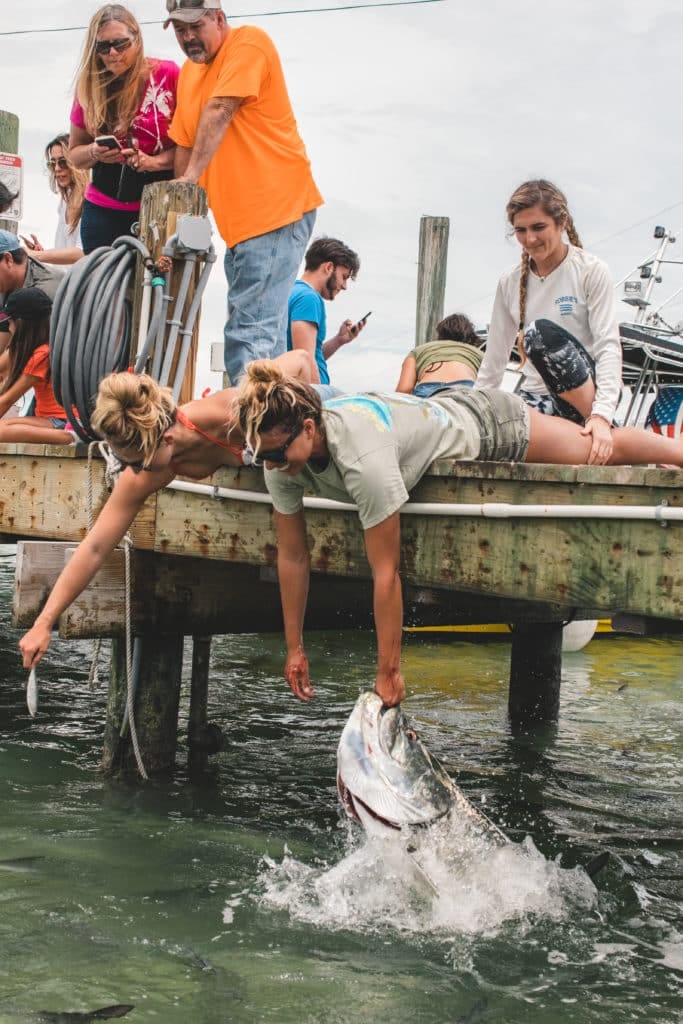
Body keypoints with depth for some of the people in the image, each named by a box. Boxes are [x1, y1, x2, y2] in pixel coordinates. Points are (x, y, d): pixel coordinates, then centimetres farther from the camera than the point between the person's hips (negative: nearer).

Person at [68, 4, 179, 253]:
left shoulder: (169, 75, -5)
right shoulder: (90, 86, 7)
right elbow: (75, 153, 15)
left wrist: (155, 161, -19)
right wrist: (94, 153, -7)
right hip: (104, 211, 4)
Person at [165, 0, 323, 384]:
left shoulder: (249, 42, -7)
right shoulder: (189, 72, 18)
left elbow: (218, 111, -18)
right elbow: (185, 145, 20)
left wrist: (190, 177, -24)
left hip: (278, 208, -9)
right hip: (238, 220, 9)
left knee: (251, 332, -17)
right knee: (264, 330, 12)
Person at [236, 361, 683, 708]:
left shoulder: (362, 457, -47)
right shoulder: (282, 461, -25)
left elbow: (386, 573, -41)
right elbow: (293, 557, -14)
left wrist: (389, 671, -34)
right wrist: (295, 648, -10)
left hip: (484, 423, -6)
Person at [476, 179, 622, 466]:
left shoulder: (591, 271, -4)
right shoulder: (510, 283, 9)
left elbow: (609, 347, -13)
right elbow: (494, 360, 13)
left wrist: (602, 414, -28)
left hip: (585, 395, -4)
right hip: (539, 399, 4)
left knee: (542, 331, -32)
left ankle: (600, 431, -23)